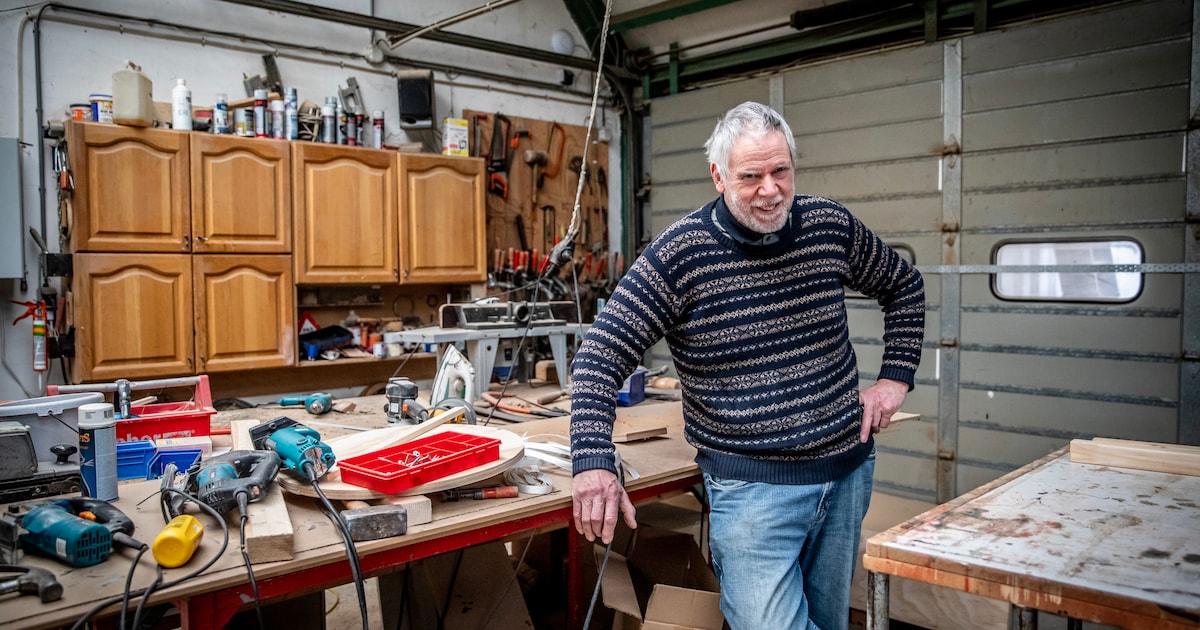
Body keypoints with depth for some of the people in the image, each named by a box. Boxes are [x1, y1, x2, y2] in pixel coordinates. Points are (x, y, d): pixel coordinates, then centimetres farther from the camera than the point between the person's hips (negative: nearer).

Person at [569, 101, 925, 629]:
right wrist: (593, 462, -28)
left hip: (847, 471, 5)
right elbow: (600, 357, -17)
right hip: (751, 484, -5)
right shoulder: (681, 253, -15)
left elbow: (904, 286, 17)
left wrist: (895, 377, 7)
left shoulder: (830, 226, -2)